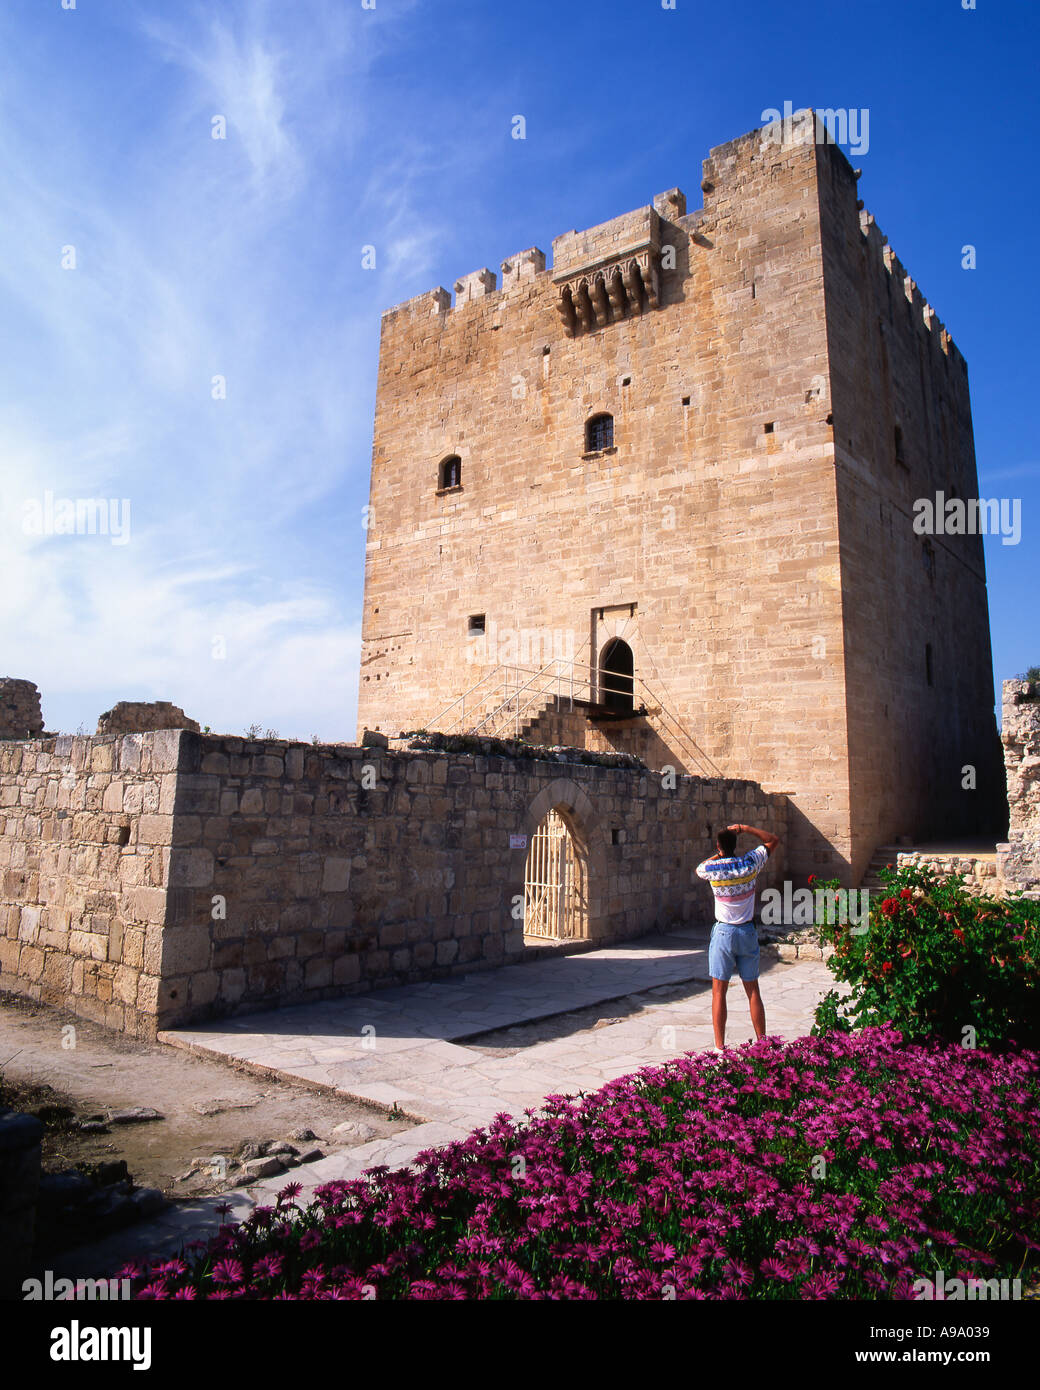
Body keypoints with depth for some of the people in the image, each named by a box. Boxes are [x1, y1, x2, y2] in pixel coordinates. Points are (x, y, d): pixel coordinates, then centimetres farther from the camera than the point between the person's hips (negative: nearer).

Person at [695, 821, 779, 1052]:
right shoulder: (749, 863, -6)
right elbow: (773, 840, 9)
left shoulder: (713, 868, -11)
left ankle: (720, 1047, 3)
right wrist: (746, 829, 6)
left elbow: (698, 869, 15)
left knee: (719, 991, 2)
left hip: (723, 933, -3)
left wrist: (719, 856, 17)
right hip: (748, 931, 3)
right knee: (753, 991, 11)